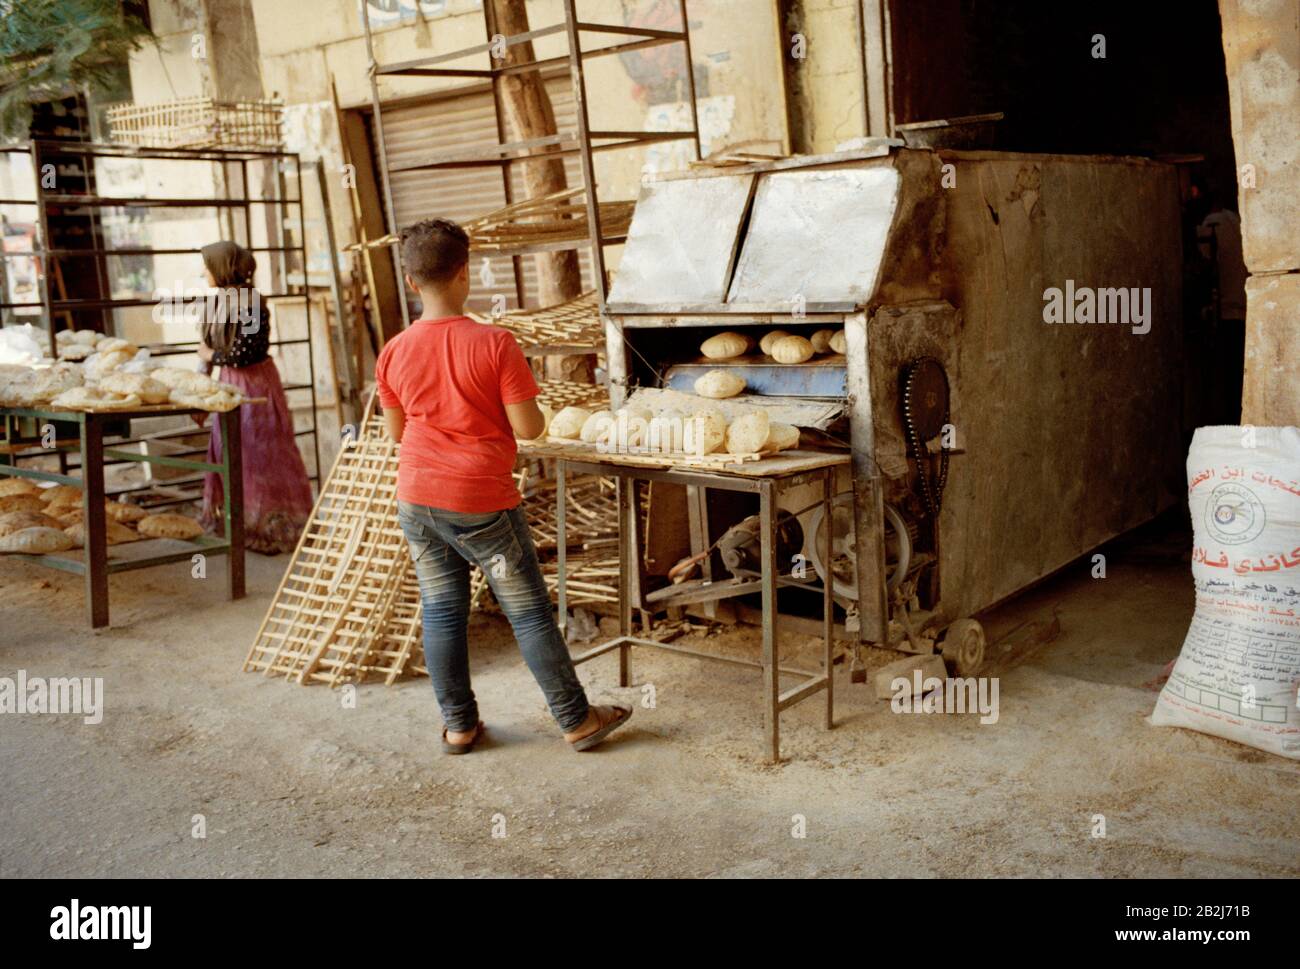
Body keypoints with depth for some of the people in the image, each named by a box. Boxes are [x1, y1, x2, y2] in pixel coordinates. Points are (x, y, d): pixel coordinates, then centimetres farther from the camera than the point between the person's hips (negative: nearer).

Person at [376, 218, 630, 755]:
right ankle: (577, 720, 15)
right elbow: (529, 428, -13)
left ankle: (459, 725, 21)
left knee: (441, 611, 13)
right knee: (530, 613, 5)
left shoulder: (393, 353, -2)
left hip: (417, 499, 4)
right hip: (481, 504, -4)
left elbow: (396, 430, 10)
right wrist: (510, 404, 8)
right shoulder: (495, 343, -14)